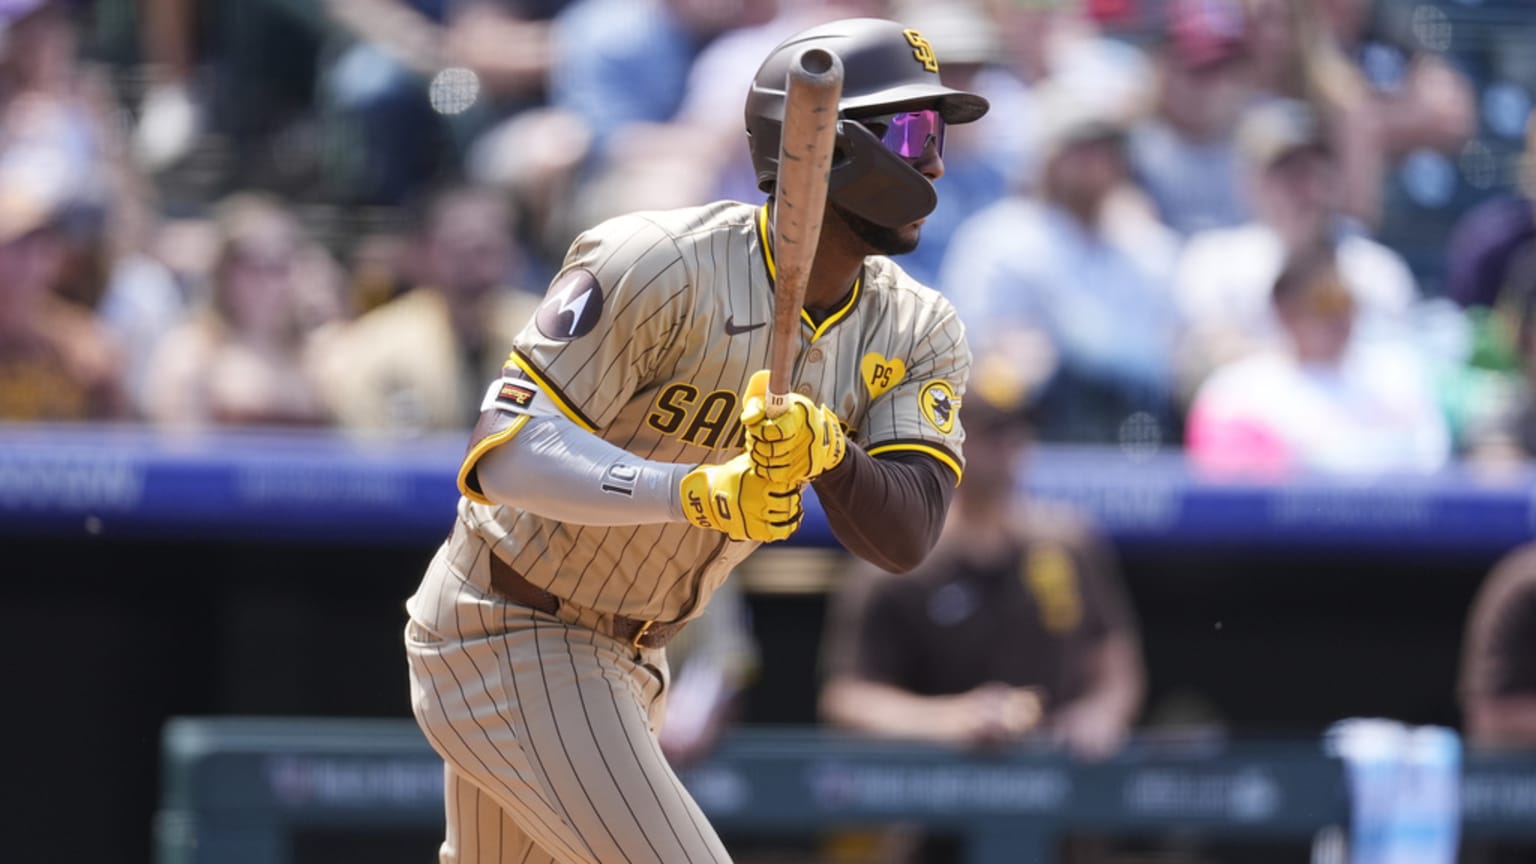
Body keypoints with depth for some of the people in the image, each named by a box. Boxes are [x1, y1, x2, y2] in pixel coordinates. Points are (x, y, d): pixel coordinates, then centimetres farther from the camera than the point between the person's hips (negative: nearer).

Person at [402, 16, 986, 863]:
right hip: (508, 639, -8)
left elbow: (904, 536, -15)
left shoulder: (917, 333, -3)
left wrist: (827, 451, -37)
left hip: (625, 662, 8)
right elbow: (506, 452, -30)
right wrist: (699, 493, -44)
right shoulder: (659, 266, -24)